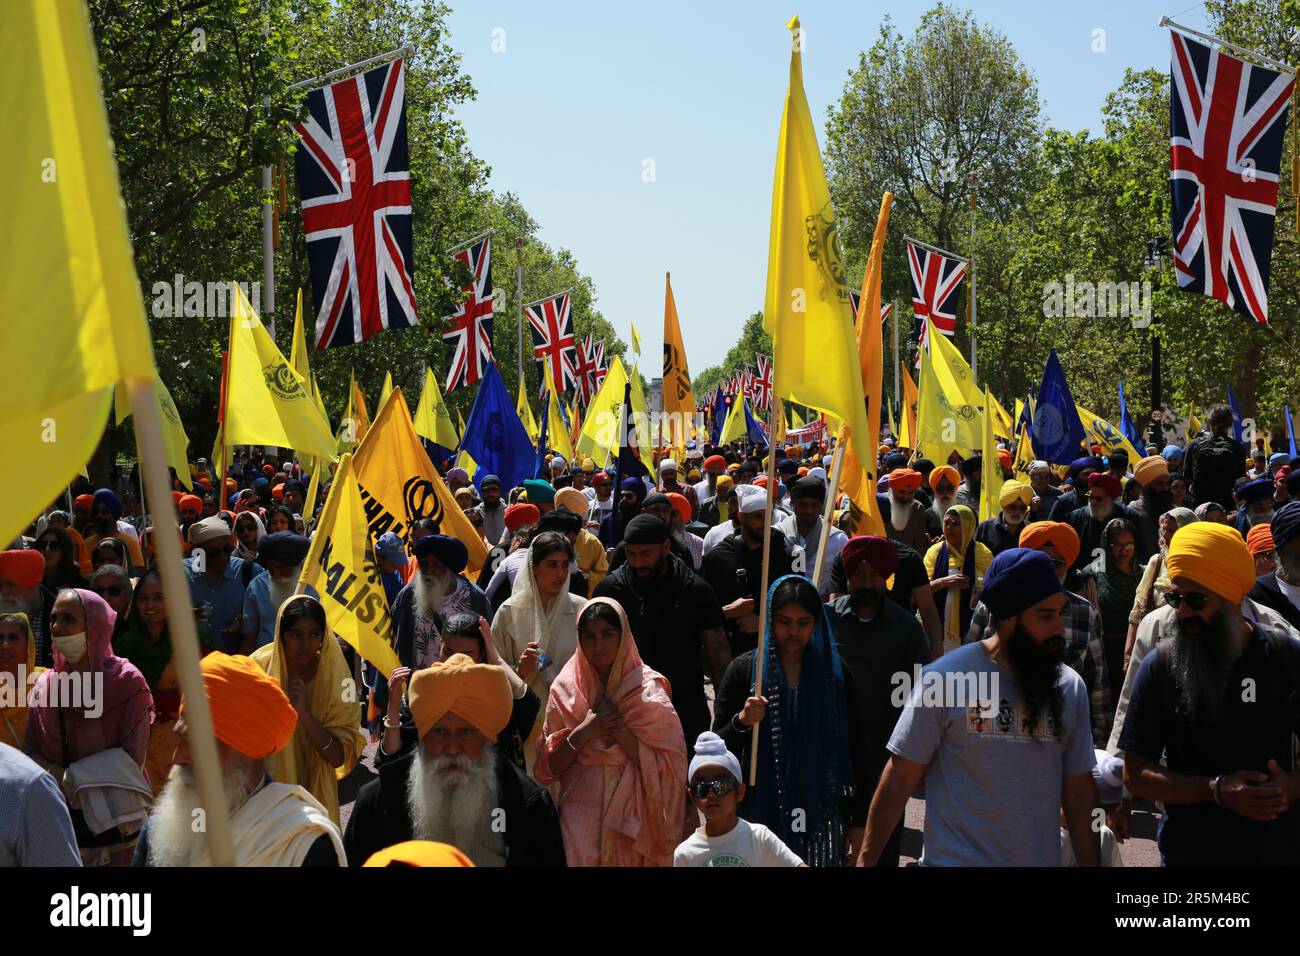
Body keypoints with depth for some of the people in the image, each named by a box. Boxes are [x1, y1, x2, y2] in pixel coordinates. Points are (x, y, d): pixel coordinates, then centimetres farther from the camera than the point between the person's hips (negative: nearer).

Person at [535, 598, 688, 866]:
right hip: (579, 818, 1)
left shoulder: (648, 690, -5)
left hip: (632, 819, -1)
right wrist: (583, 733, -16)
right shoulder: (565, 689, 0)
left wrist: (621, 732, -18)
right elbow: (549, 767, -1)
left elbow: (665, 767, -10)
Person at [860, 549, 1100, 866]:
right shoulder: (944, 679, -11)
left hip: (1042, 859, 5)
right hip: (955, 858, -4)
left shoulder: (1070, 688, 1)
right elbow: (899, 781, -8)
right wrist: (866, 860, -9)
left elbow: (1079, 795, 6)